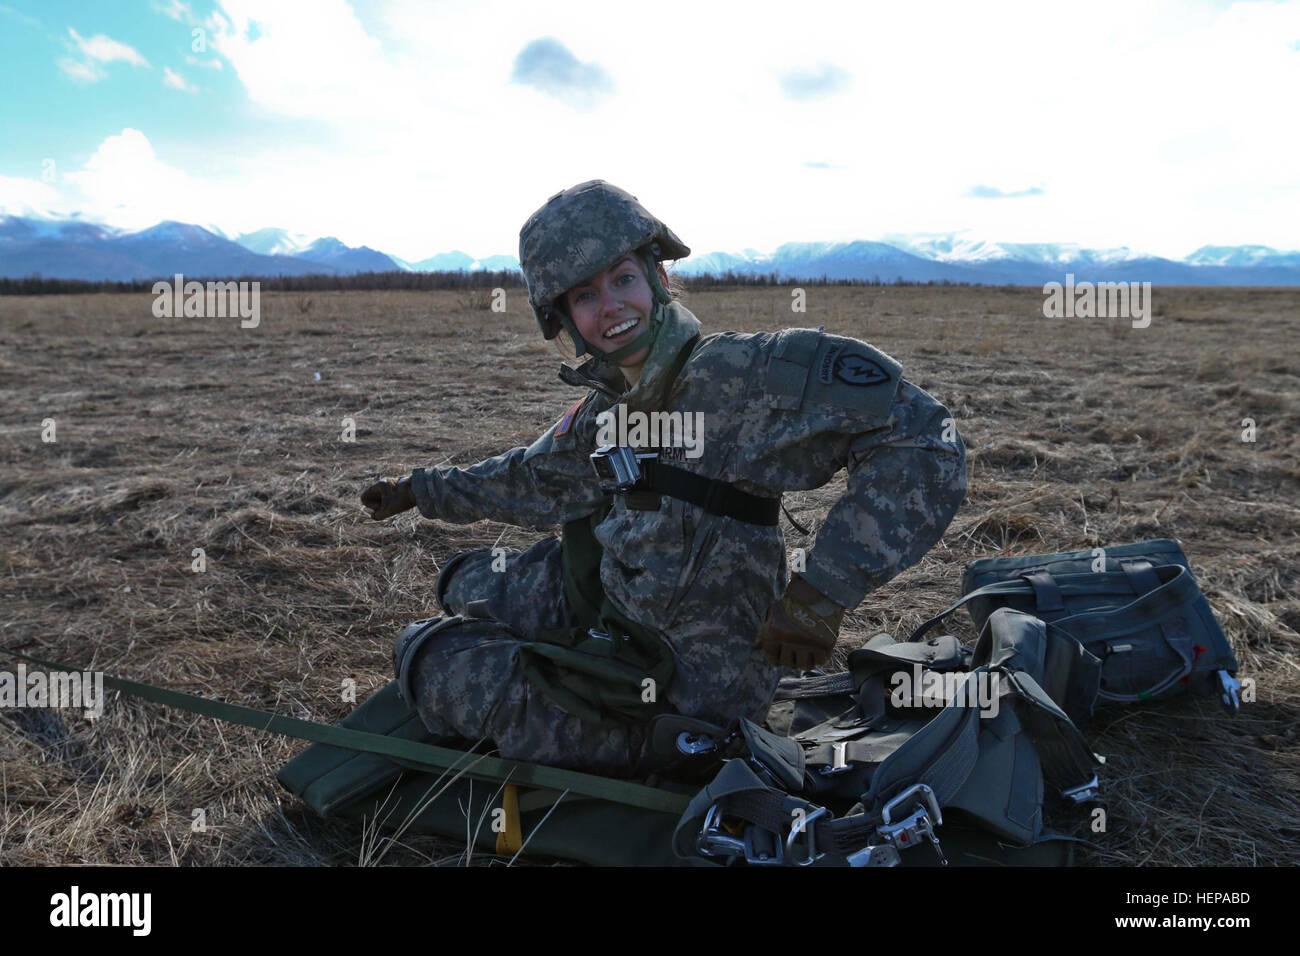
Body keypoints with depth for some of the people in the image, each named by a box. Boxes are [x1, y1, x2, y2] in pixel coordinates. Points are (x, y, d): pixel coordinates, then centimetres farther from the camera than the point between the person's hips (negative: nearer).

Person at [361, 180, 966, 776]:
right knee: (466, 583, 22)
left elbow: (921, 437, -28)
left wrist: (821, 590, -33)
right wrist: (422, 490, 32)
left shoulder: (746, 374, -24)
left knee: (427, 657, -3)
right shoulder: (603, 409, 0)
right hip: (608, 608, 8)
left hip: (684, 695, -8)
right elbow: (533, 481, 21)